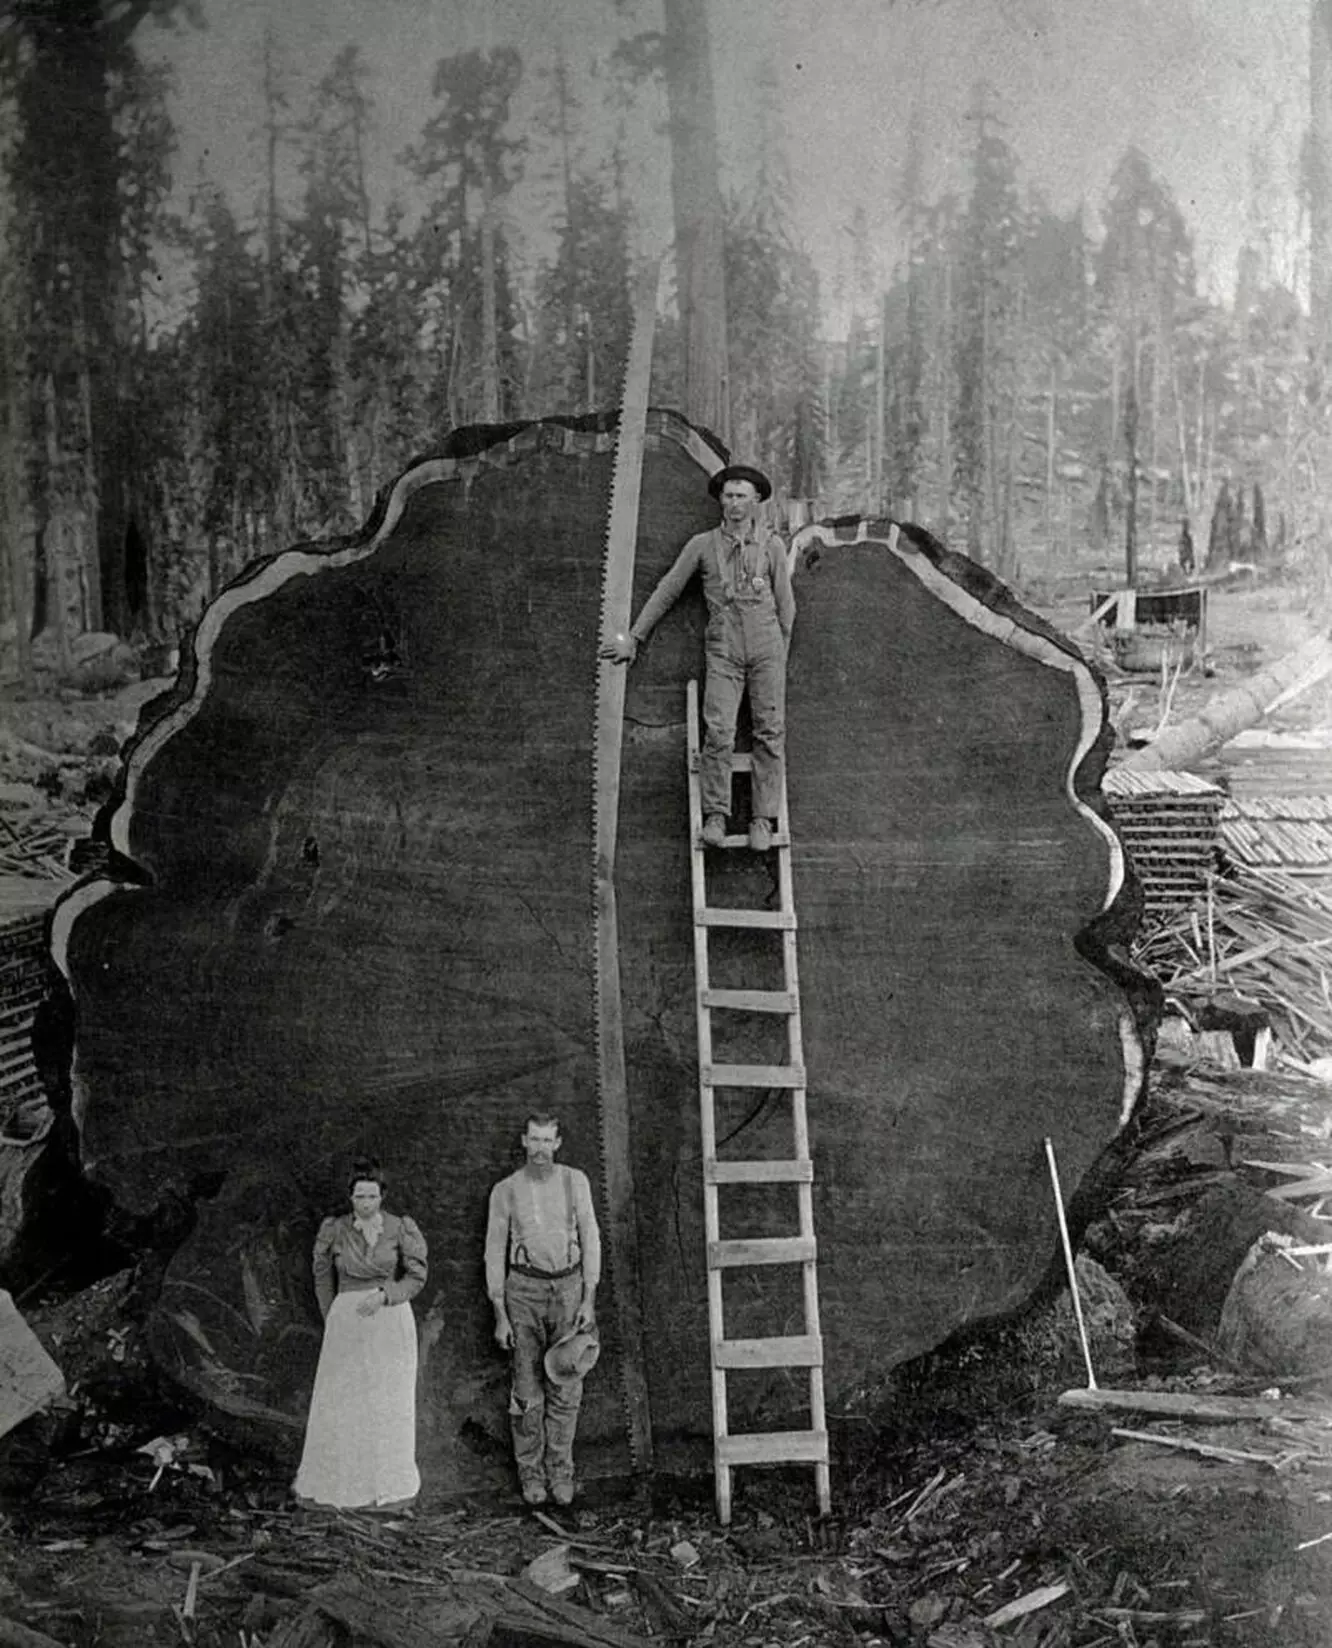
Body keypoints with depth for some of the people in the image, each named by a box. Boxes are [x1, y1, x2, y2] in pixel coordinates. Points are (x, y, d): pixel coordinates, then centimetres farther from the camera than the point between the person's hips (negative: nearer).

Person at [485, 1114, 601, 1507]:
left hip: (568, 1288, 1)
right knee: (527, 1388, 1)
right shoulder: (505, 1191, -3)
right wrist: (500, 1316, -3)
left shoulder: (575, 1181, -1)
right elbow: (494, 1254, 0)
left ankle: (560, 1472, 15)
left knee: (566, 1385, 2)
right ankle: (531, 1473, 15)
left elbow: (590, 1241, 1)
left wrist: (589, 1300, -6)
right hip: (524, 1288, -1)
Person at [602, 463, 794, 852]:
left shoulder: (772, 545, 4)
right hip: (723, 652, 0)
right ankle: (715, 816, -6)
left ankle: (762, 819, -1)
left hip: (766, 649, 1)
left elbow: (785, 605, 10)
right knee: (718, 732, -14)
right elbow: (666, 592, 10)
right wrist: (633, 638, 10)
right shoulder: (703, 545, 4)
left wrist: (780, 657, 13)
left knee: (770, 733, -4)